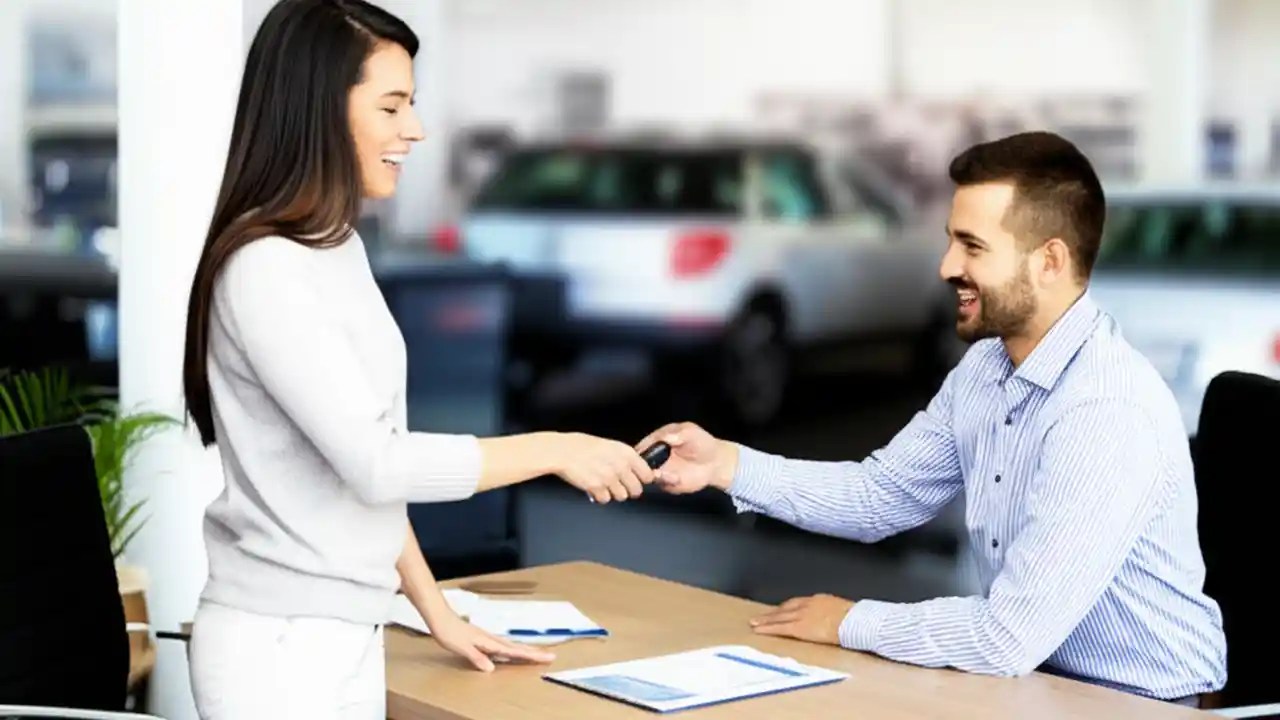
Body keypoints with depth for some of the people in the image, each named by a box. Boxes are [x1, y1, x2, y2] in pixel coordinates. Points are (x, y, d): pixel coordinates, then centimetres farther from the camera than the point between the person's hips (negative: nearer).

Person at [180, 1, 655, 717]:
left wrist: (439, 612, 13)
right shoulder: (264, 270, -19)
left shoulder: (339, 249, 9)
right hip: (280, 643, -8)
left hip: (349, 634, 8)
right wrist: (556, 449, -15)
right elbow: (373, 462, -22)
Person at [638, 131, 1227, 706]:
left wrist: (850, 623, -15)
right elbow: (883, 494, 9)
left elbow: (1011, 635, -29)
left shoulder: (1111, 412, -27)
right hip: (1032, 676, 7)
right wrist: (728, 464, -4)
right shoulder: (986, 366, 0)